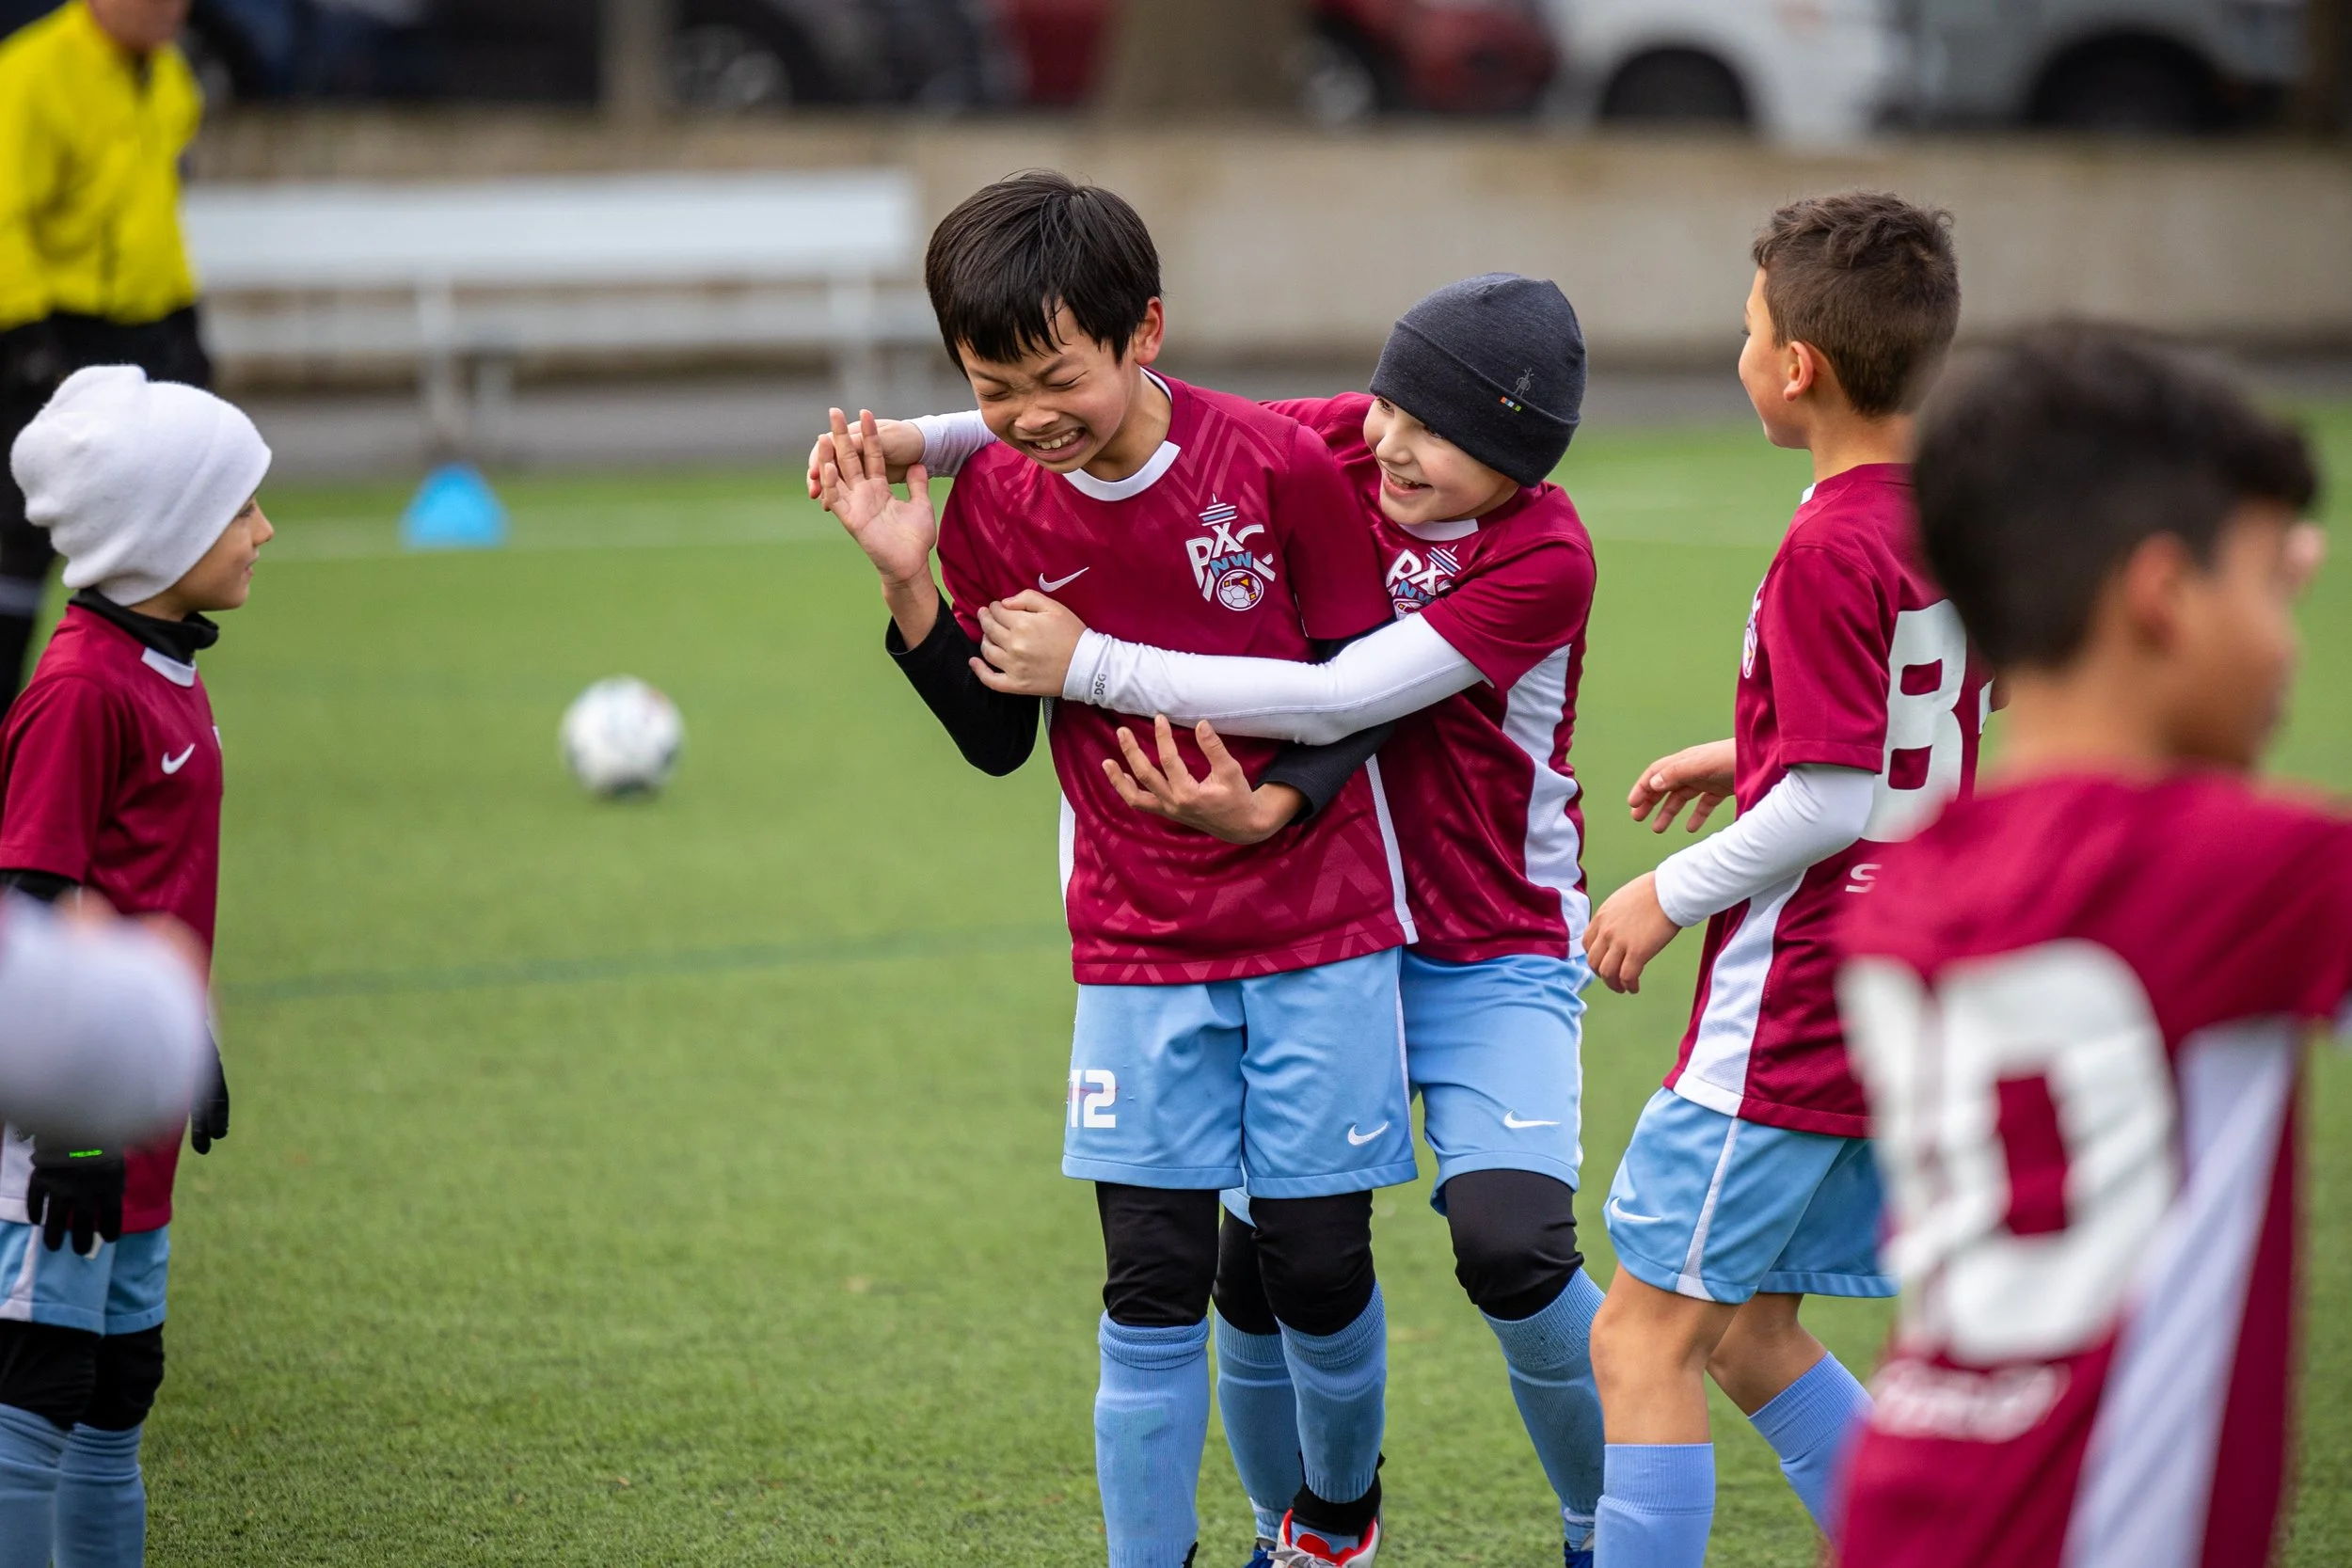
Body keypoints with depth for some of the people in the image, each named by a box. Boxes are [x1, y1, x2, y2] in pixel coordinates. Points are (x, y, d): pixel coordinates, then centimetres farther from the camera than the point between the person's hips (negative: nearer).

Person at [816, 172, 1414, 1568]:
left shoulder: (1279, 464, -13)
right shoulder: (993, 501, -4)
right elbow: (998, 740, 3)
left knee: (1319, 1260, 2)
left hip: (1322, 925, -2)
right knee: (1153, 1281, -5)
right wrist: (909, 580, -9)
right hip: (1137, 944, 2)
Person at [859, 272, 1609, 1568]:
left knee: (1511, 1245, -21)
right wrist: (931, 438, -10)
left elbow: (1338, 699, -27)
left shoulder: (1545, 559, -21)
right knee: (1263, 1257, -1)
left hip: (1495, 953, -5)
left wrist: (1094, 666, -25)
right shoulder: (1337, 445, -6)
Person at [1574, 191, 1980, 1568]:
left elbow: (1830, 802, -21)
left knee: (1644, 1337, -3)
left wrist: (1669, 897, -10)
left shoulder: (1830, 551, -19)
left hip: (1788, 1020, -9)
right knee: (1747, 1330, 19)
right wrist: (1753, 756, 24)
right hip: (1905, 1007, 9)